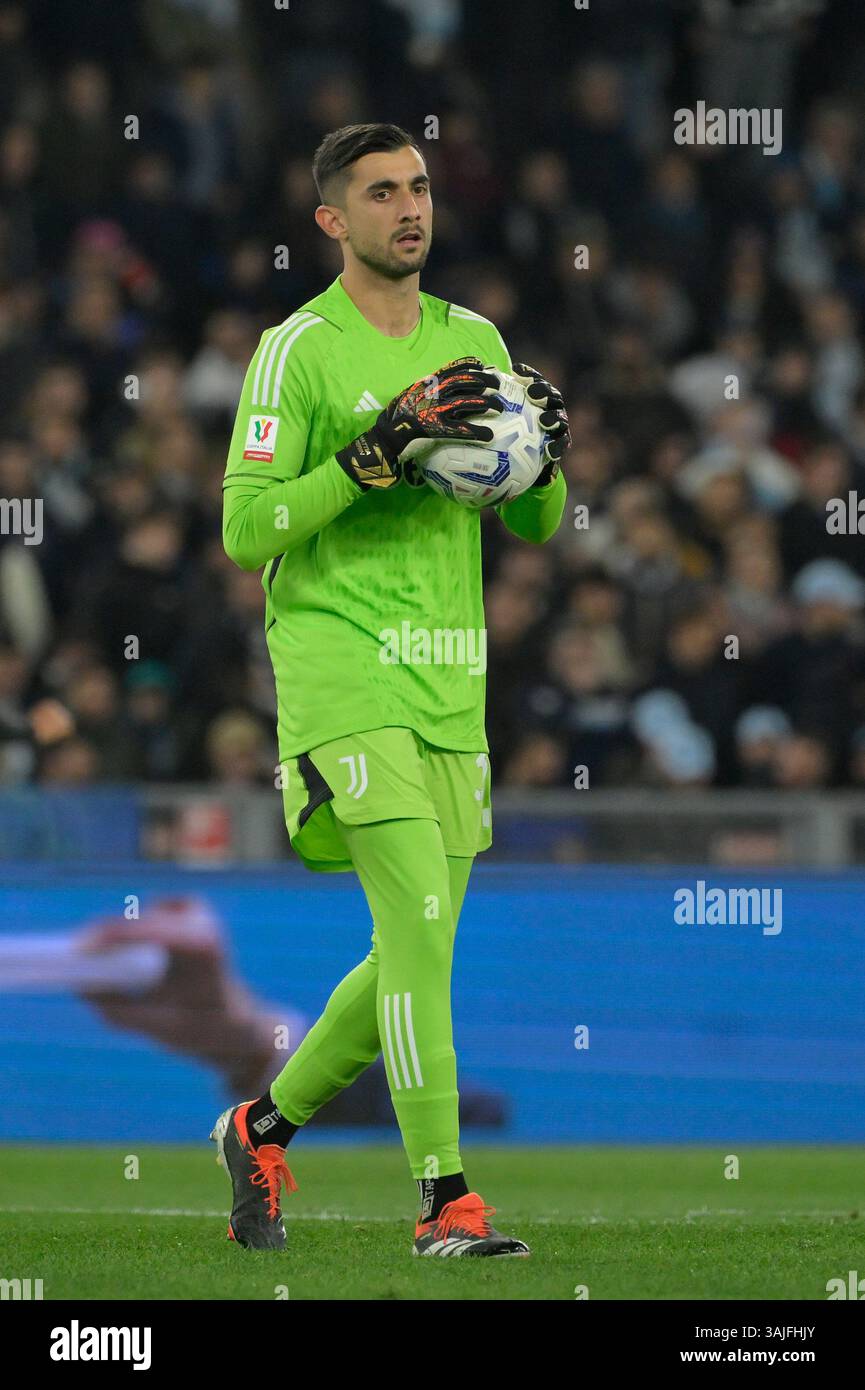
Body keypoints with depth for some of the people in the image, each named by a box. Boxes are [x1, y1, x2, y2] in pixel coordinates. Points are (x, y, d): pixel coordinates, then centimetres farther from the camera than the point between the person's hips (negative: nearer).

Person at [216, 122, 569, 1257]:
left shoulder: (473, 342, 14)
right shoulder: (300, 348, -4)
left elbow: (534, 527, 19)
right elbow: (245, 528, -10)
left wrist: (545, 457, -3)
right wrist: (375, 455, -19)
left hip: (450, 682, 6)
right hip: (340, 666, -6)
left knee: (415, 954, 8)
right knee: (420, 926, -17)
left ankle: (266, 1130, 29)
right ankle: (446, 1199, -15)